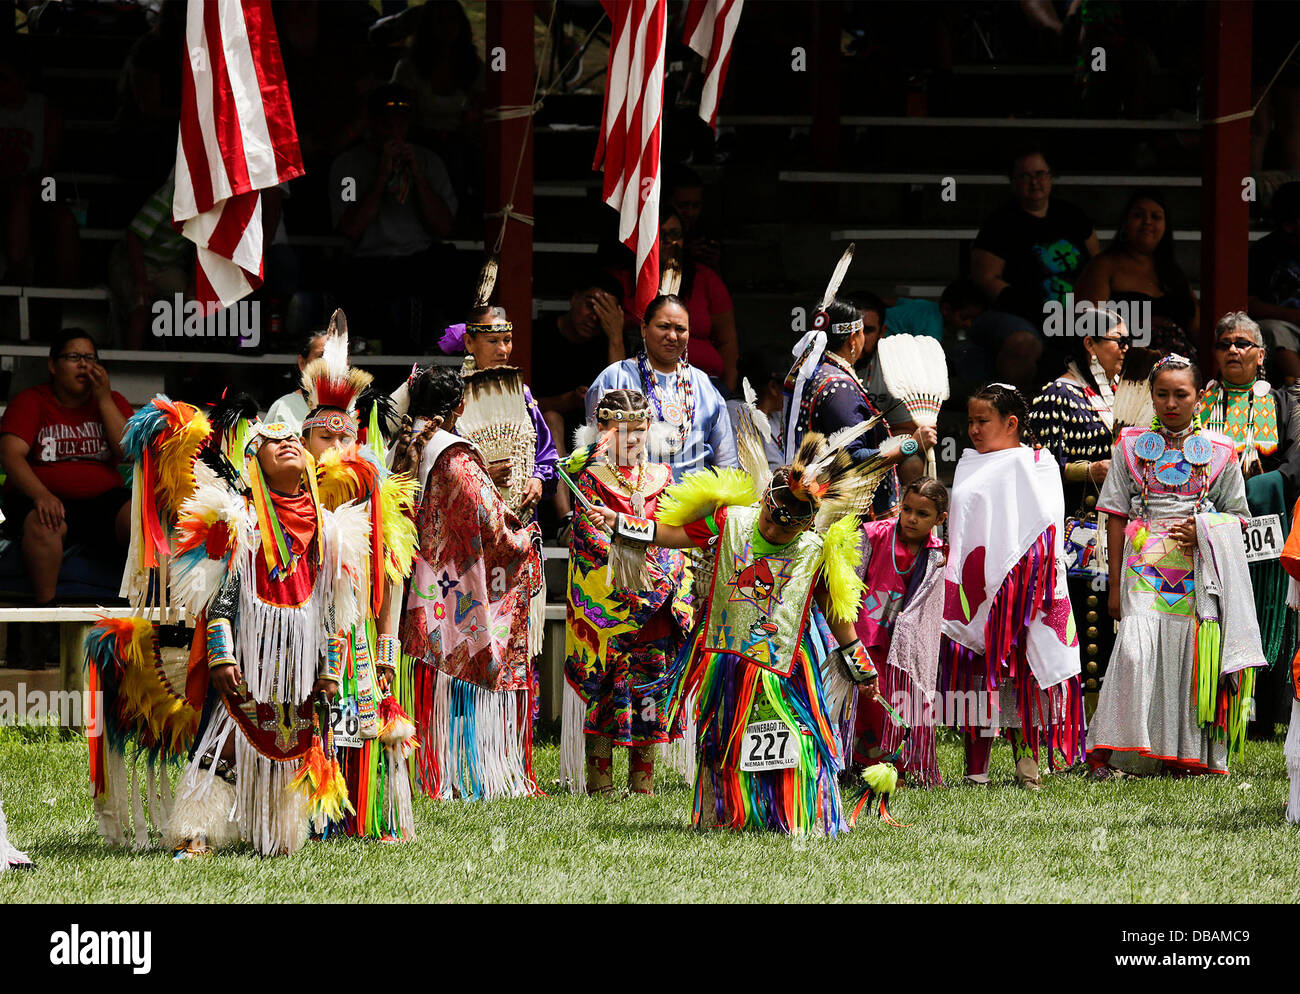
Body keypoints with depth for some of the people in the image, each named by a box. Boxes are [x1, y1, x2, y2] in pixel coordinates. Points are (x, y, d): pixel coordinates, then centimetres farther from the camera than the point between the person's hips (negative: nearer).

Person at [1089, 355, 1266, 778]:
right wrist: (1115, 584, 3)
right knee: (1137, 648, -17)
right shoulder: (1132, 446, 8)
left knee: (1193, 655, -4)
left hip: (1199, 566, 1)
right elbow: (1117, 517, 8)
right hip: (1145, 563, -1)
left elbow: (1236, 517, 11)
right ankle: (1106, 753, -16)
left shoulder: (1218, 452, 8)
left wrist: (1203, 532, -10)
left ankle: (1188, 753, 7)